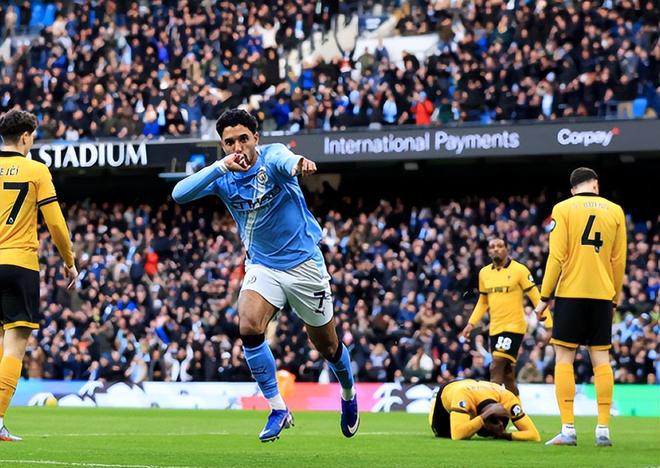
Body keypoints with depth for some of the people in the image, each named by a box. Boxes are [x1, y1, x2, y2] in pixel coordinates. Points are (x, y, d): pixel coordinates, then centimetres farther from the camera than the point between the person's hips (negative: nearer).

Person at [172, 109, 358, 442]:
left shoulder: (271, 156, -18)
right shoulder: (222, 177, -8)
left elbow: (285, 159, -44)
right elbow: (179, 194, -23)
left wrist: (298, 164, -70)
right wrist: (221, 166, -34)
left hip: (303, 264, -2)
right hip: (262, 266, 2)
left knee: (328, 347, 10)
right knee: (248, 328, -25)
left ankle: (348, 394, 43)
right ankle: (278, 409, -11)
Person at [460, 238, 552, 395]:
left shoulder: (519, 270, -6)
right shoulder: (484, 273, 9)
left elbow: (535, 296, -6)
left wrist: (548, 322, -10)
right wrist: (471, 323, 14)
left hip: (514, 326, -6)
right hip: (495, 328, 6)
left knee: (496, 366, -18)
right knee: (507, 375, 11)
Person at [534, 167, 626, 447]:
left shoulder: (563, 209, -1)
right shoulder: (615, 211, 8)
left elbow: (557, 256, -7)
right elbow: (618, 259, 9)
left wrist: (544, 296, -2)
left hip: (570, 292, -3)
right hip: (602, 295, 3)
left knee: (564, 358, 0)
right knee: (601, 359, 5)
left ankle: (568, 429, -7)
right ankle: (603, 429, 2)